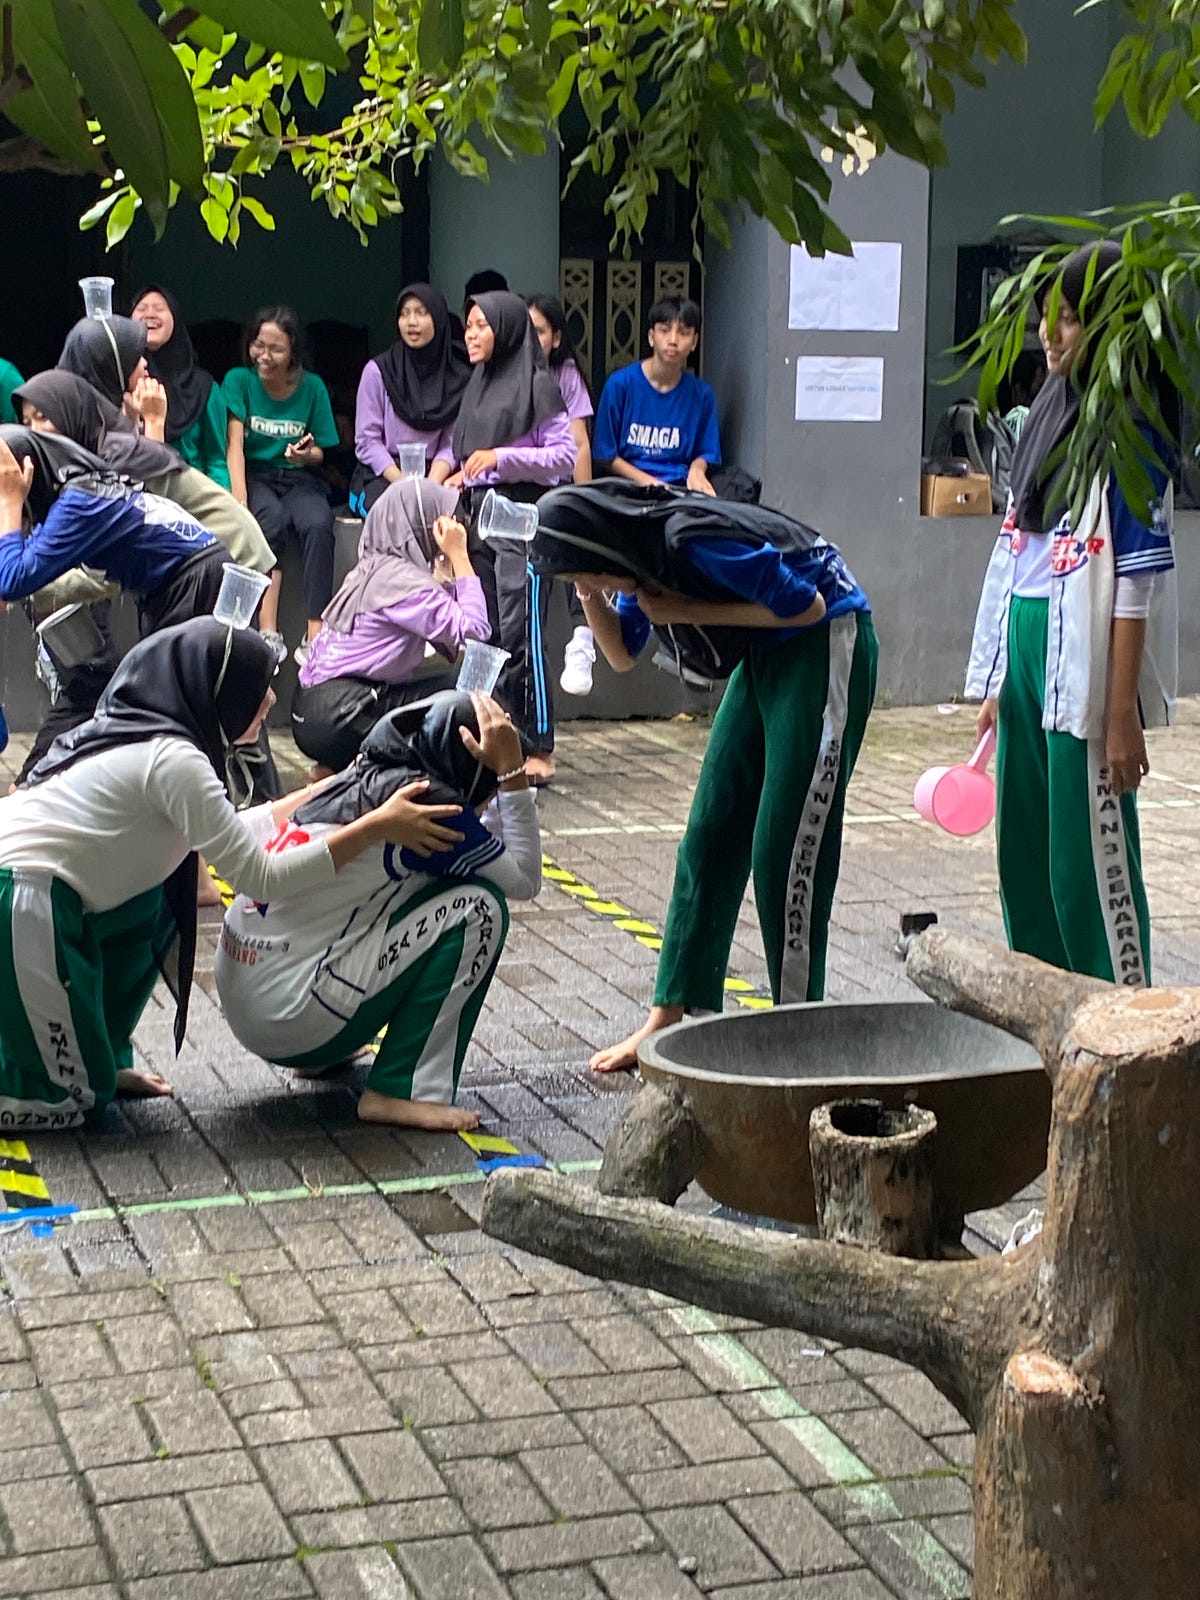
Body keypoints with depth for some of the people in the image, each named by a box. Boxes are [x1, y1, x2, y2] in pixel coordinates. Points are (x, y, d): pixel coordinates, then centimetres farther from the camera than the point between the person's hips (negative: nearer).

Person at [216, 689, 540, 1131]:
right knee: (479, 907, -7)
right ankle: (401, 1091, -9)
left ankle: (324, 1057, 17)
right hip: (293, 1023, -9)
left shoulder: (356, 785, 13)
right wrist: (513, 772, 0)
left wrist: (505, 776, 14)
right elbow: (525, 879, -1)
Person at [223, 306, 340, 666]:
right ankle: (269, 633, -36)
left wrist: (307, 454, -17)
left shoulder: (312, 387, 2)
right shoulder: (239, 380, -3)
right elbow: (235, 444, -11)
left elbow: (318, 453, 8)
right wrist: (239, 502, -24)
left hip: (299, 478, 1)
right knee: (273, 521, -35)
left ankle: (314, 636, -35)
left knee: (319, 525, -32)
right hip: (256, 474, -1)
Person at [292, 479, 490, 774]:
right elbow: (475, 631, -15)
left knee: (453, 685, 9)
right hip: (336, 719, -9)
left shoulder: (372, 568, 13)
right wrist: (459, 556, -9)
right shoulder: (401, 580, -14)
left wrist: (447, 562, 13)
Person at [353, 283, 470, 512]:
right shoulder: (378, 370, 3)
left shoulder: (458, 375, 7)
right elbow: (367, 441, -1)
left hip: (435, 474, 1)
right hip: (383, 476, -1)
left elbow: (452, 441, 4)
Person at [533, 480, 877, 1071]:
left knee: (786, 847, -10)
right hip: (765, 655, 9)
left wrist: (687, 610, -21)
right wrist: (591, 596, -8)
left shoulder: (693, 543, -28)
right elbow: (622, 655, 11)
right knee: (709, 834, 6)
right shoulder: (642, 557, -1)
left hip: (828, 642, -9)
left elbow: (808, 604, -21)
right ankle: (670, 1016, 11)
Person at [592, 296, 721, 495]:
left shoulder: (702, 394, 5)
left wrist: (696, 470, -10)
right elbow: (605, 454, 1)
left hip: (680, 487, 3)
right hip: (629, 484, -3)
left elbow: (705, 453, 14)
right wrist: (646, 481, -12)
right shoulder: (619, 384, -3)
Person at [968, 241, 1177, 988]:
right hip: (1025, 647, 8)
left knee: (1091, 856, -3)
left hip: (1084, 664, -8)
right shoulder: (1053, 409, 12)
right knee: (1024, 851, 13)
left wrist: (1123, 718, -18)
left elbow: (1139, 578, -14)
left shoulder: (1130, 428, -10)